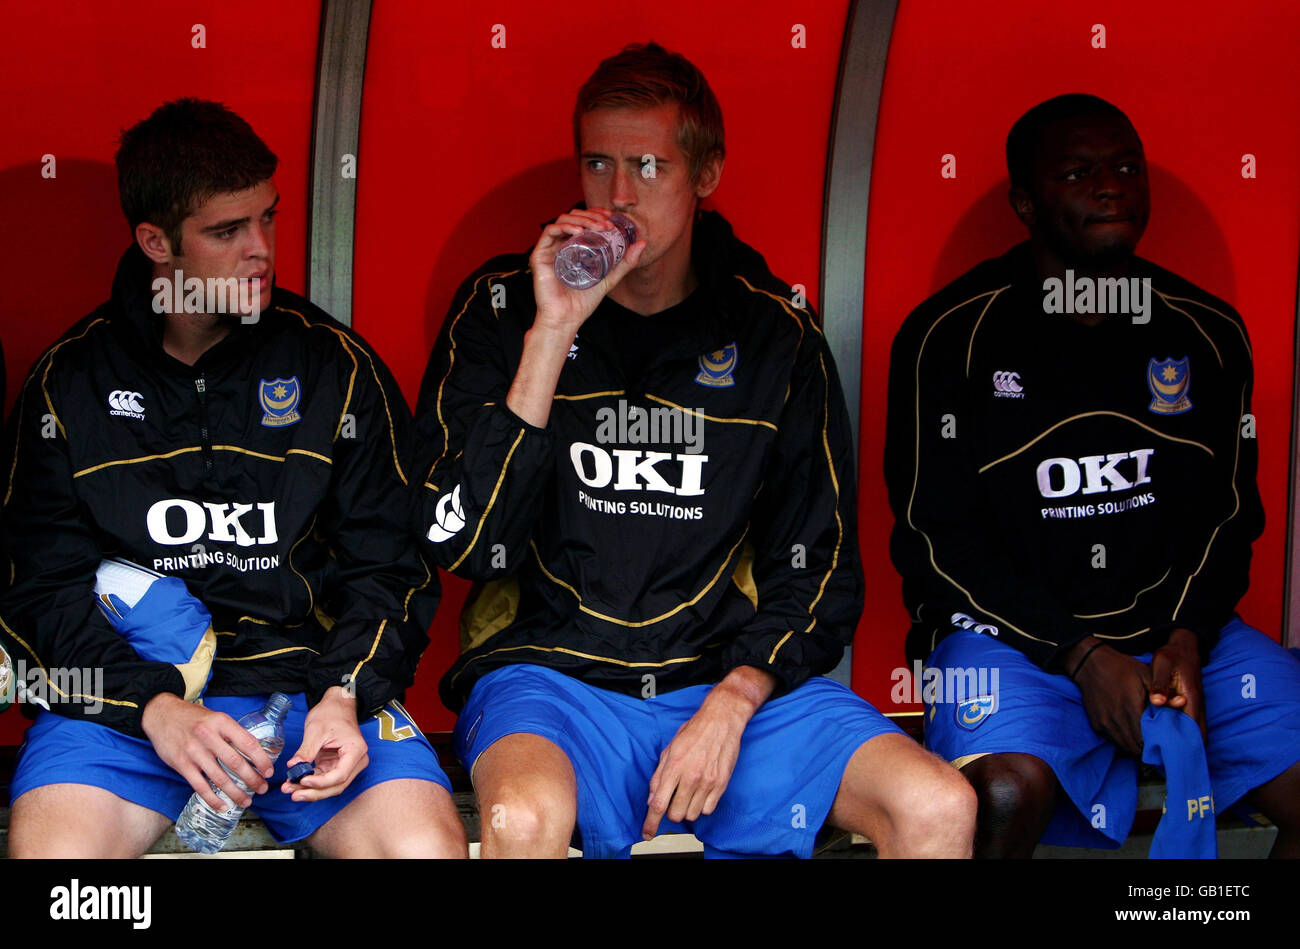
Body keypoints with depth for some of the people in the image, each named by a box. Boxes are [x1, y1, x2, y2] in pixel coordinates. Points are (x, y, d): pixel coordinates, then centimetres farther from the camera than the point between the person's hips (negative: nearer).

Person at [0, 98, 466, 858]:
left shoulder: (338, 367, 8)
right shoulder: (70, 382, 7)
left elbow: (387, 567, 8)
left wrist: (343, 695, -12)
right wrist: (157, 708, -16)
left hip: (313, 680, 1)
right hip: (123, 695, 0)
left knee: (429, 845, -25)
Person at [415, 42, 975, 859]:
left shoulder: (775, 336, 7)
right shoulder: (502, 307, 2)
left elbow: (819, 568, 9)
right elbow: (462, 542, -9)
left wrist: (733, 701, -9)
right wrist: (550, 337, -15)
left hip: (736, 677, 2)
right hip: (550, 669, -2)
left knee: (939, 807, -21)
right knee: (525, 818, -36)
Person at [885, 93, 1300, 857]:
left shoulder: (1208, 332, 10)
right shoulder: (950, 335, -2)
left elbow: (1228, 516, 13)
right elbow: (933, 536, -5)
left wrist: (1187, 639, -7)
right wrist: (1080, 655, -14)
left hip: (1180, 628, 4)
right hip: (1011, 627, -4)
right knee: (1008, 793, -34)